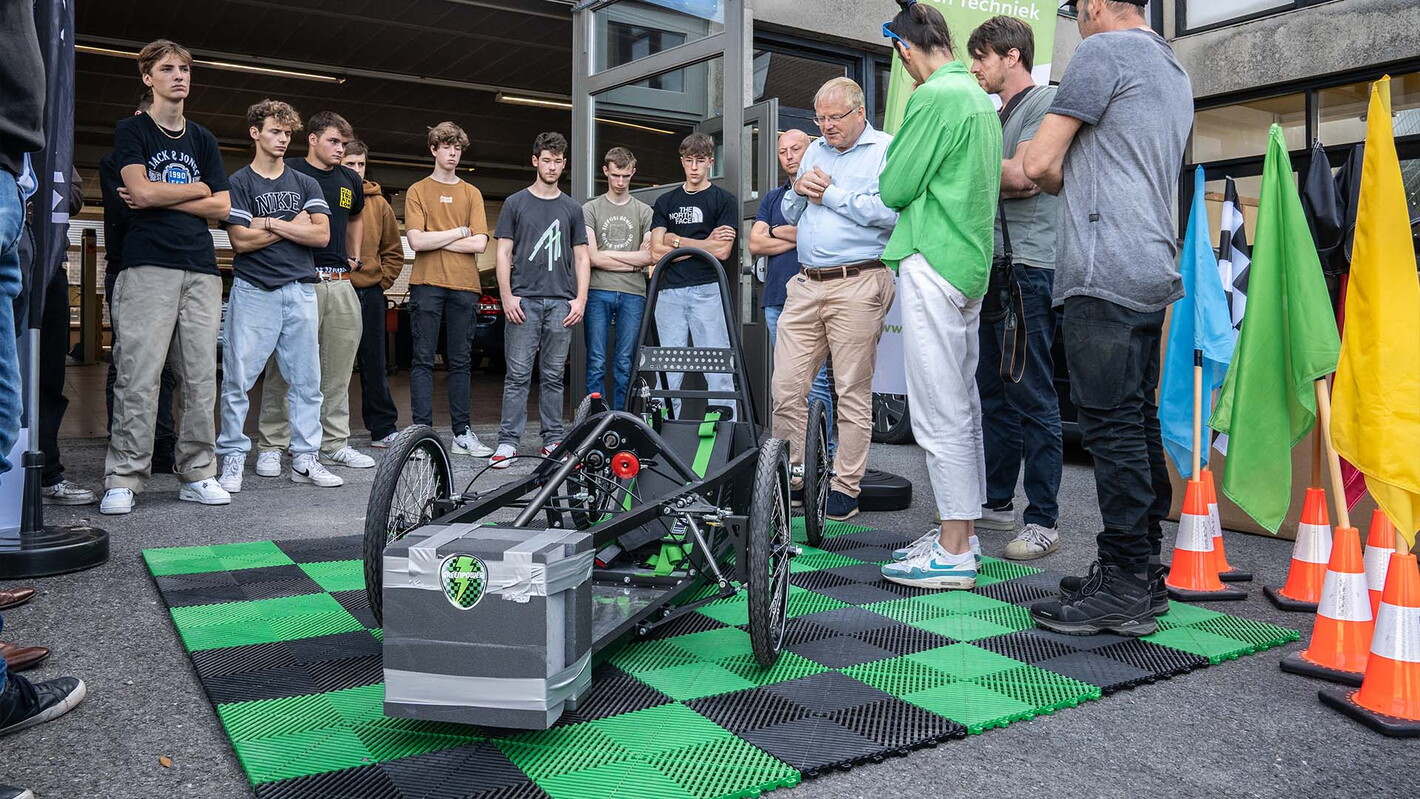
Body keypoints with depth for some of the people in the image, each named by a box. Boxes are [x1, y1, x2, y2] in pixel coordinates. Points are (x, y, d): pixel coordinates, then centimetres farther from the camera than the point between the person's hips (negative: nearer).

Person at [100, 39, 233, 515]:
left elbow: (221, 208, 11)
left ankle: (197, 474, 7)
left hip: (201, 269, 4)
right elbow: (141, 191, -8)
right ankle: (123, 480, -4)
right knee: (139, 377, -9)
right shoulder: (132, 131, 8)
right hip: (148, 266, -4)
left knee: (201, 377, 1)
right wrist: (196, 188, 5)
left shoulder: (203, 140, 20)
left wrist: (161, 199, 0)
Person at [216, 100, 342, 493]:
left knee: (306, 379, 3)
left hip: (300, 290, 3)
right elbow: (241, 240, -7)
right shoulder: (239, 183, 5)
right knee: (237, 378, -4)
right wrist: (293, 226, -2)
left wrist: (269, 223, -5)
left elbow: (321, 235, 1)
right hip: (253, 290, -3)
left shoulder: (306, 184, 15)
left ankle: (305, 458, 10)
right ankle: (233, 458, 6)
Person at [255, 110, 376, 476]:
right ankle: (270, 446, 5)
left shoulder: (350, 181, 16)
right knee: (284, 368, -3)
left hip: (340, 283, 6)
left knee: (338, 370, 8)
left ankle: (335, 443, 17)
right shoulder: (289, 172, -1)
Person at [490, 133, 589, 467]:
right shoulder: (515, 203, 9)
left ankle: (552, 440, 12)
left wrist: (581, 298, 1)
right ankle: (508, 442, -2)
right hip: (524, 301, -2)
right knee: (518, 374, -4)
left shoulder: (572, 208, 15)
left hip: (561, 302, 2)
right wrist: (507, 296, -6)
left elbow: (581, 257, 13)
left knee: (553, 375, 6)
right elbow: (503, 252, 5)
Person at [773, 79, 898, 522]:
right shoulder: (815, 151, 22)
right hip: (806, 285, 6)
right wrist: (800, 190, 3)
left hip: (858, 284, -6)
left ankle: (845, 489, 8)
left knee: (853, 393, -1)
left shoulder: (886, 149, 1)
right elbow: (789, 215, 25)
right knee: (785, 388, 2)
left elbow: (889, 211, -15)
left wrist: (830, 194, -7)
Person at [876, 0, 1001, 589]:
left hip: (933, 264, -10)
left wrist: (894, 162, 8)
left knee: (941, 416, -7)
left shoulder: (935, 97, -12)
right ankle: (959, 534, 22)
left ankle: (953, 554, -1)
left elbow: (895, 188, -11)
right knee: (963, 408, 13)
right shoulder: (979, 97, 17)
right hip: (971, 264, 10)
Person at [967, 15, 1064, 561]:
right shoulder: (993, 112, 23)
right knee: (993, 394, 12)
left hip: (1029, 266, -9)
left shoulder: (1045, 101, -1)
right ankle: (998, 503, 22)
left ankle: (1043, 521, -2)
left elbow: (1022, 176, -13)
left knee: (1032, 397, -8)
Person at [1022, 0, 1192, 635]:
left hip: (1104, 271, -9)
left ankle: (1123, 588, -5)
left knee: (1112, 427, -9)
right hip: (1153, 271, 9)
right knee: (1140, 423, 10)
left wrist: (1065, 184, 13)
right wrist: (1078, 184, 20)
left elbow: (1039, 165, -6)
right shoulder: (1175, 72, 25)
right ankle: (1145, 572, 17)